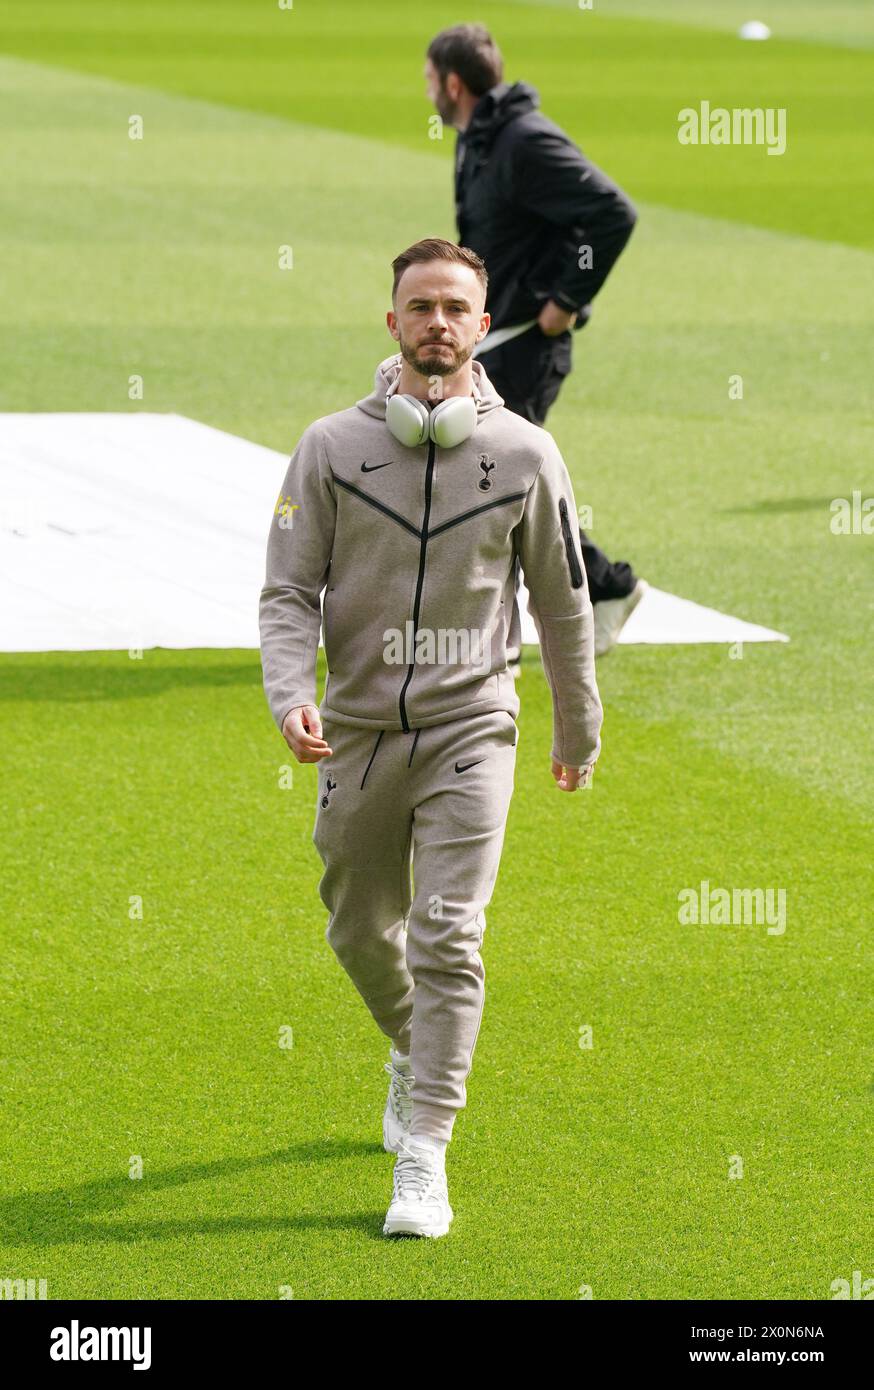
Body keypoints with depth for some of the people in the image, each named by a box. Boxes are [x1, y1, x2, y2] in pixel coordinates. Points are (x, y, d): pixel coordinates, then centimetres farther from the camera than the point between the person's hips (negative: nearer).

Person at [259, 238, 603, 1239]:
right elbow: (288, 590, -3)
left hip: (469, 731, -2)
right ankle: (412, 1055, 46)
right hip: (358, 732, 2)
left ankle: (423, 1161, -12)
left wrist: (579, 732, 16)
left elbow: (562, 602, 9)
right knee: (361, 932, 14)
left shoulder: (523, 453, -2)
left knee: (448, 939, -13)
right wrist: (290, 697, -20)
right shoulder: (332, 447, -2)